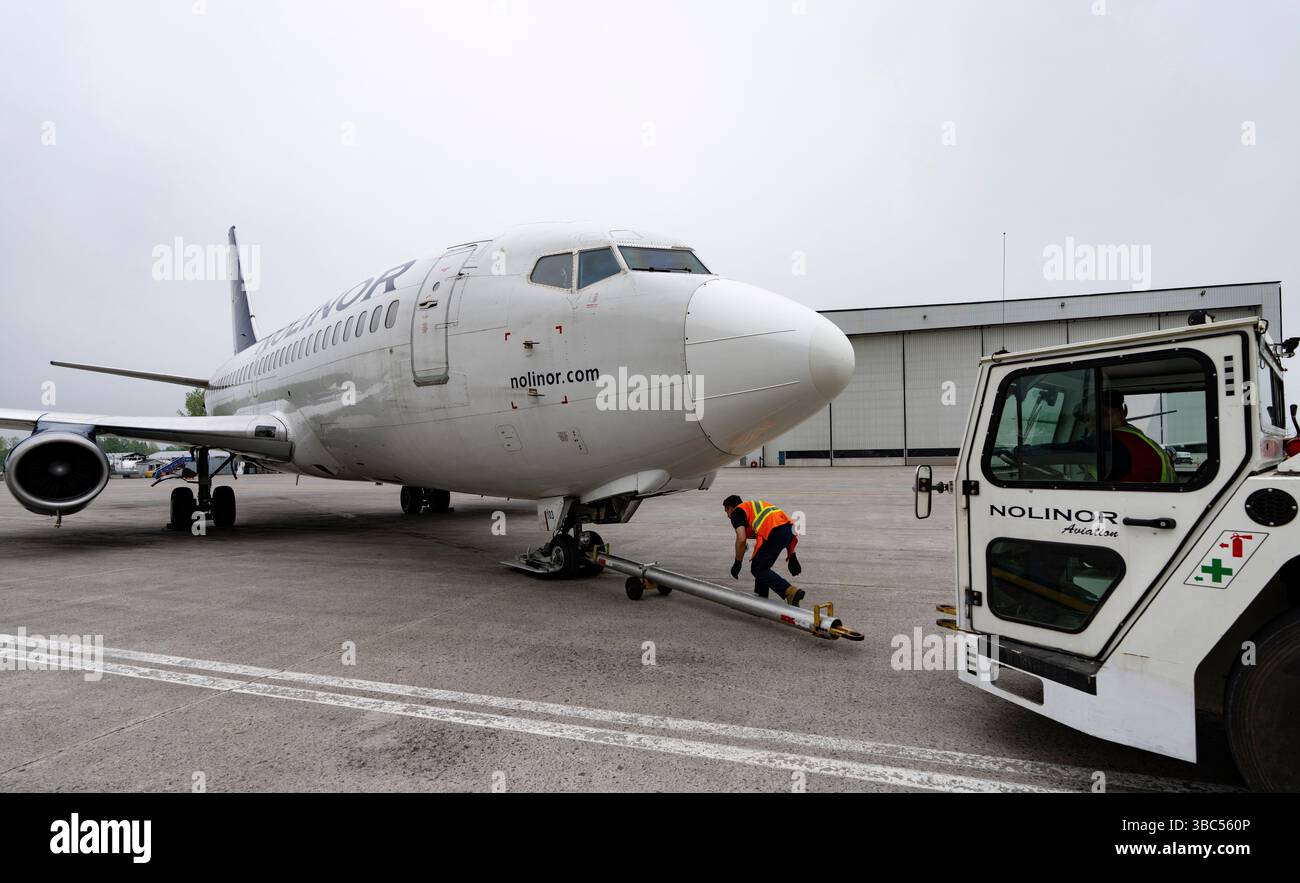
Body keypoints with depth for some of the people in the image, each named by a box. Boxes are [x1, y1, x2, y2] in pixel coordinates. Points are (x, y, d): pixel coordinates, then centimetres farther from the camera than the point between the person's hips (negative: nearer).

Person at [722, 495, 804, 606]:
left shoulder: (736, 512, 13)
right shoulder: (756, 506, 35)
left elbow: (741, 539, -5)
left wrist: (737, 563, 7)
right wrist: (792, 557, 29)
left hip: (774, 532, -9)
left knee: (758, 569, 2)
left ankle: (790, 591, -15)